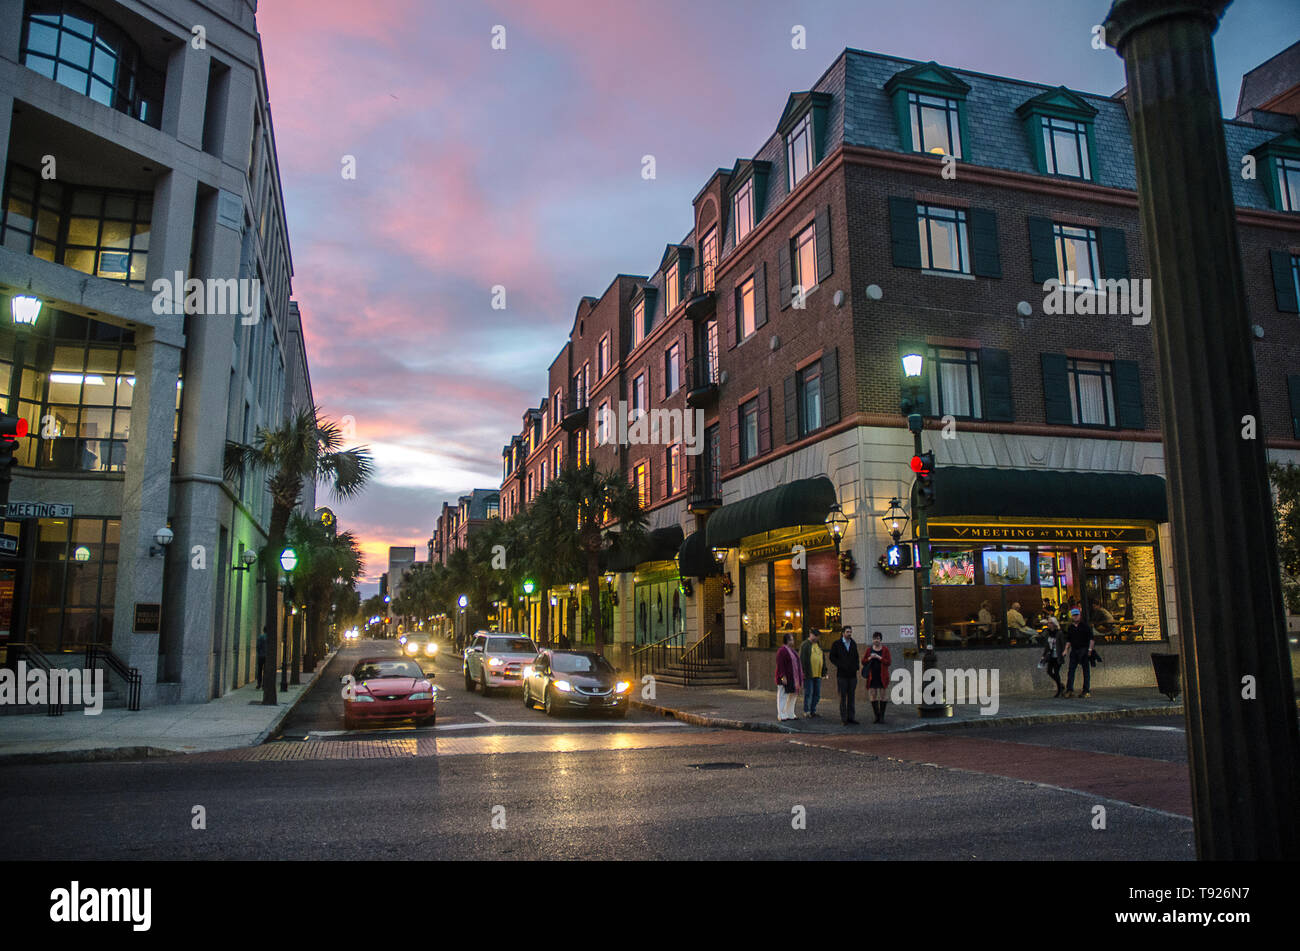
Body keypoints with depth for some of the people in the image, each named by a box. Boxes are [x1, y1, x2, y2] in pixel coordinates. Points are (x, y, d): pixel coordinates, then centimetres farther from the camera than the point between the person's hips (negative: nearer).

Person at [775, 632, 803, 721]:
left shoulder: (791, 650, 14)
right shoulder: (782, 650, -13)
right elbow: (780, 664, -19)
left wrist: (799, 676, 18)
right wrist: (783, 676, -24)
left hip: (793, 678, 9)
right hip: (785, 678, -9)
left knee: (792, 696, 13)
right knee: (783, 696, -3)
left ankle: (790, 714, 21)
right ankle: (781, 716, 2)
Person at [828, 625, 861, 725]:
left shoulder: (853, 644, 12)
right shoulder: (837, 644, -1)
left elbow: (856, 657, 19)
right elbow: (832, 657, -2)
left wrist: (856, 667, 3)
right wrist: (841, 665, -12)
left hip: (852, 674, 4)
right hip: (842, 674, -4)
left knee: (851, 697, 6)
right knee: (843, 697, -1)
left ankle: (851, 717, 12)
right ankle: (844, 718, 4)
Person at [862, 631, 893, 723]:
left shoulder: (885, 650, 3)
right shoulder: (869, 650, 10)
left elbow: (888, 662, -5)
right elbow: (863, 662, 10)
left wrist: (879, 657, -15)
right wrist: (870, 658, -7)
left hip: (882, 677, -2)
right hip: (872, 677, 3)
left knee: (883, 696, -2)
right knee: (873, 696, 0)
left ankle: (882, 716, 5)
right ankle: (877, 716, 8)